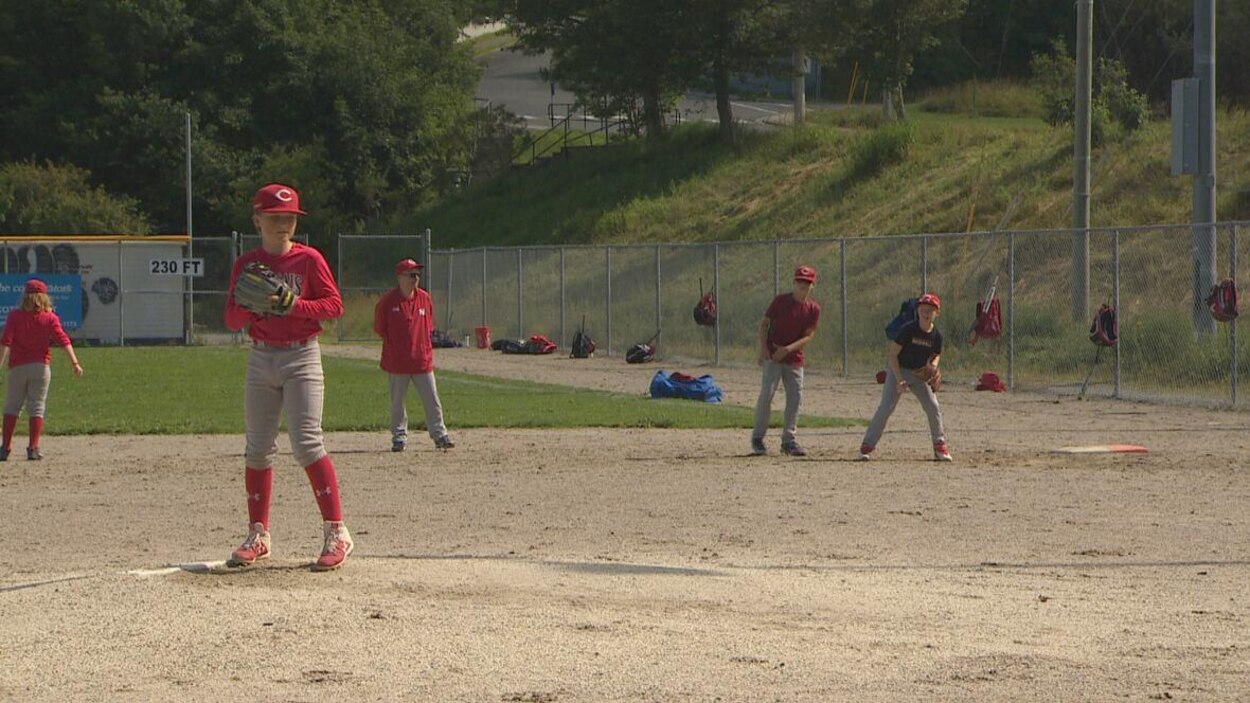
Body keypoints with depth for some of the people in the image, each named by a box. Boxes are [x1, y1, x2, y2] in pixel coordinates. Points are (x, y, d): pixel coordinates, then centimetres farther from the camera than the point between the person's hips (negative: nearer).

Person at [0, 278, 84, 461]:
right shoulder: (50, 318, 0)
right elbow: (63, 340, -10)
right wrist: (75, 363, -14)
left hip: (17, 367, 0)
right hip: (41, 367, 0)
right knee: (36, 408, 5)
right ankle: (33, 448, -2)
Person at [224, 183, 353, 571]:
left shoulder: (308, 259, -2)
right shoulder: (246, 265, 7)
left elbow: (334, 304, -4)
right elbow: (232, 320, 6)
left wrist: (294, 305, -18)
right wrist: (250, 303, -15)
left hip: (301, 356, -4)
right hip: (260, 358, 4)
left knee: (307, 443, -15)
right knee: (258, 448, 7)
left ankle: (337, 534, -14)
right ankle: (258, 536, 16)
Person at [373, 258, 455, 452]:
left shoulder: (424, 298, 6)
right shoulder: (388, 300, -6)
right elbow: (380, 328, 1)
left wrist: (424, 348, 7)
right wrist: (395, 347, 1)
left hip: (422, 360, 3)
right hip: (397, 362, -3)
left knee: (432, 401, 2)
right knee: (397, 401, 5)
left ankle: (439, 435, 8)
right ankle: (399, 435, 15)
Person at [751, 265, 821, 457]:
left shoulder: (813, 309, 1)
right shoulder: (781, 301, -5)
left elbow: (809, 335, -2)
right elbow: (764, 323, -2)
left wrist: (788, 349, -17)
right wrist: (763, 348, -15)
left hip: (794, 359, 3)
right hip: (772, 356, -3)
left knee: (795, 398, 1)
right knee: (766, 394, -11)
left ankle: (788, 440, 11)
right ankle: (757, 437, -1)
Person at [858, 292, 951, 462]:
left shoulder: (936, 335, -7)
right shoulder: (908, 330, -20)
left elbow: (937, 354, 13)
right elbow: (892, 354, -17)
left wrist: (934, 364, -12)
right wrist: (899, 379, -23)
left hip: (919, 374, 4)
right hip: (898, 370, -4)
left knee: (933, 407, -6)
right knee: (886, 407, -15)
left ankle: (940, 446, 10)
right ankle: (867, 446, -12)